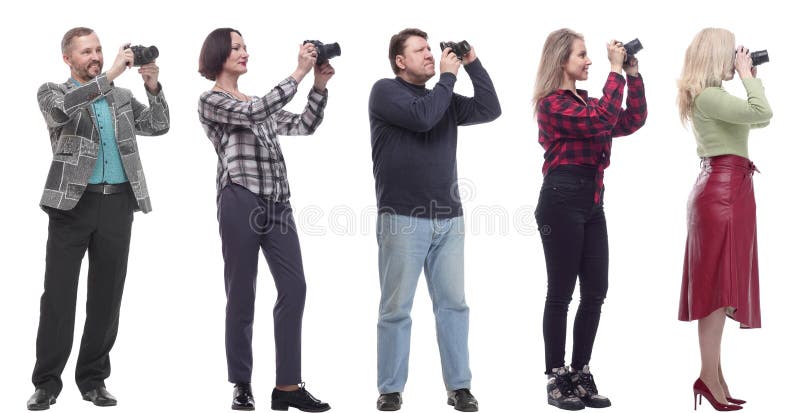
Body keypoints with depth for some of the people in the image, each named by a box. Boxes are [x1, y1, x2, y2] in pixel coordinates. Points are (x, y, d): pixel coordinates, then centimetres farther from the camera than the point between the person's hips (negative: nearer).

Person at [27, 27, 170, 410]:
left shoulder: (122, 96, 18)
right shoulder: (51, 92, 6)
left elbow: (157, 126, 10)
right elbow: (64, 107, -17)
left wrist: (153, 87, -5)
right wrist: (110, 75, -22)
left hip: (117, 202, 3)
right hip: (73, 202, -3)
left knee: (107, 293, 5)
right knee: (58, 292, -2)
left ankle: (93, 379, 13)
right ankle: (47, 382, 5)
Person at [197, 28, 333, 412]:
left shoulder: (255, 101, 23)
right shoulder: (211, 100, 1)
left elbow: (303, 126, 17)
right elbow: (254, 113, -16)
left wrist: (319, 85, 4)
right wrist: (298, 73, -14)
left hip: (277, 203, 7)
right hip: (241, 201, -6)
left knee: (294, 288, -2)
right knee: (242, 294, 0)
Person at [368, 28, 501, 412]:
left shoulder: (444, 98, 17)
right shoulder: (385, 91, -1)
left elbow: (489, 110, 8)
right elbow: (422, 117, -17)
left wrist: (473, 64, 5)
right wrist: (448, 76, -7)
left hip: (448, 218, 6)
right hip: (402, 218, -5)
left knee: (453, 304, 5)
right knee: (396, 308, 0)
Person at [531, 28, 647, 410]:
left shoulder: (585, 101, 17)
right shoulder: (552, 103, -8)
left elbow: (632, 120, 15)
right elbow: (602, 120, -21)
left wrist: (633, 74, 9)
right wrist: (616, 71, -14)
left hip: (592, 202, 8)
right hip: (562, 201, -8)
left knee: (595, 291, 7)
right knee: (561, 293, -2)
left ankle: (580, 375, 16)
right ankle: (557, 379, 7)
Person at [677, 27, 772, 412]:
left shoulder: (712, 96, 17)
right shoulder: (708, 96, -14)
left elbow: (760, 120, 23)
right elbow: (762, 113, -25)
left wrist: (750, 77, 15)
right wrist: (746, 74, -11)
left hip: (727, 188, 10)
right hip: (722, 189, -10)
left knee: (721, 286, 9)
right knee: (718, 285, -9)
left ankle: (714, 374, 12)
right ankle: (709, 378, -7)